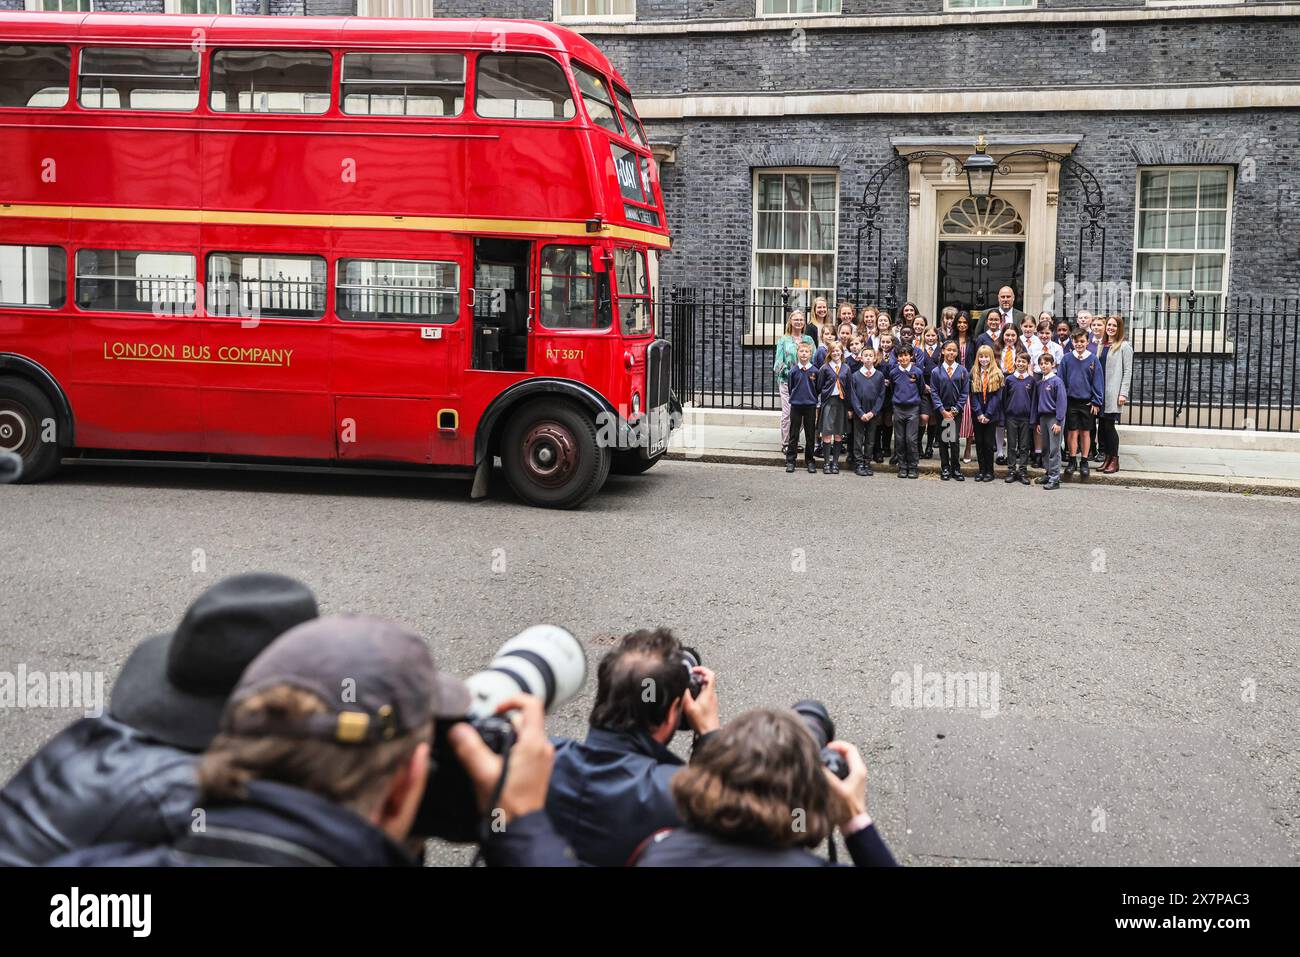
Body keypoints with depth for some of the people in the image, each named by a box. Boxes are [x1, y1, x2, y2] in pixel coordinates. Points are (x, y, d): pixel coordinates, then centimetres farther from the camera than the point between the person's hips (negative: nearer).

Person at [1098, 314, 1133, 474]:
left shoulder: (1124, 346, -3)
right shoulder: (1102, 345, 15)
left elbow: (1127, 371, -7)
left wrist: (1123, 393, -13)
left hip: (1114, 393, -6)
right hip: (1101, 392, 6)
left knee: (1109, 425, -6)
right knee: (1102, 426, 5)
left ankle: (1114, 460, 3)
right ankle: (1107, 458, 14)